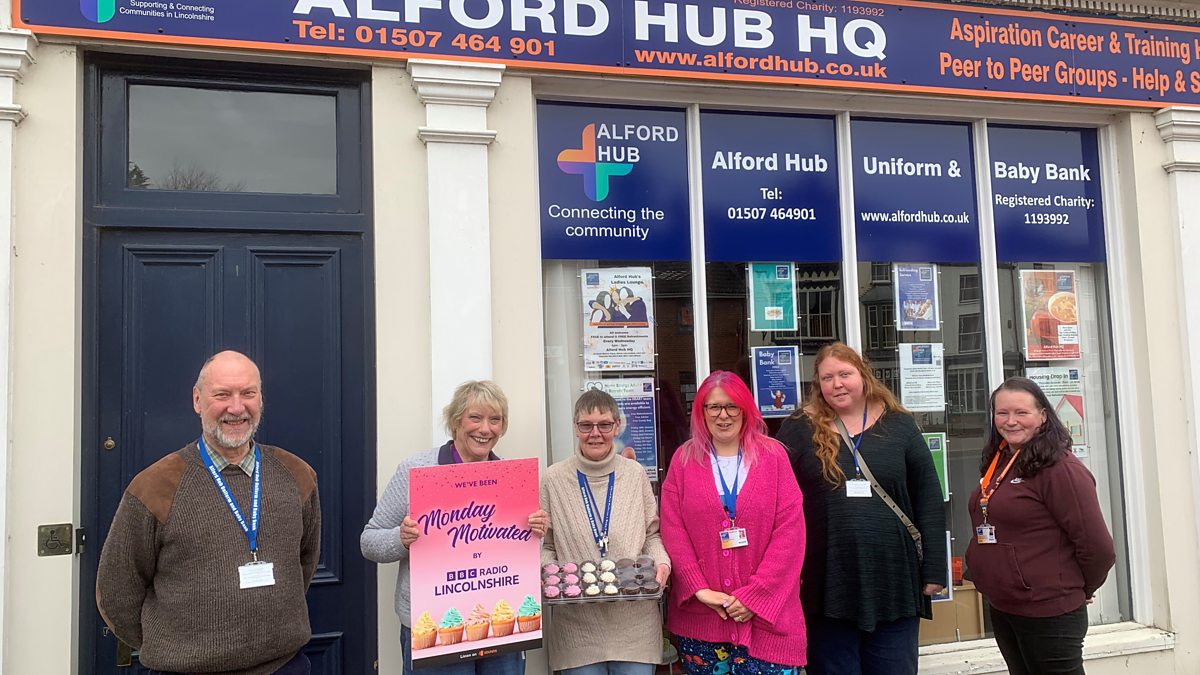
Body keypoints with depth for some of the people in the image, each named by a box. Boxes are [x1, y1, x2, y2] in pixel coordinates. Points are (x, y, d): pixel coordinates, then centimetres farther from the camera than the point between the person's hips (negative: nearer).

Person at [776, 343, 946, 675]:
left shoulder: (899, 426, 5)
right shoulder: (800, 428, 0)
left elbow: (928, 501, 6)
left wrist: (934, 569, 2)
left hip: (894, 585, 2)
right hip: (828, 587, -1)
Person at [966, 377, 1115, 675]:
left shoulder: (1060, 469, -19)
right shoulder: (997, 463, 6)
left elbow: (1097, 547, -18)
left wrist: (1078, 590, -3)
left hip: (1049, 615, -8)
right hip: (1000, 608, 8)